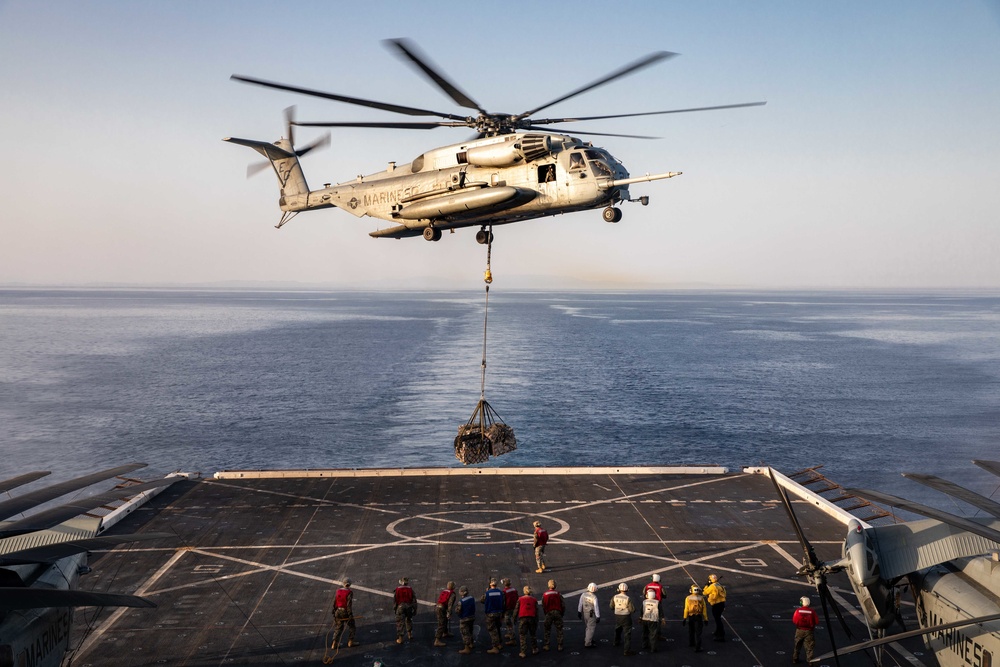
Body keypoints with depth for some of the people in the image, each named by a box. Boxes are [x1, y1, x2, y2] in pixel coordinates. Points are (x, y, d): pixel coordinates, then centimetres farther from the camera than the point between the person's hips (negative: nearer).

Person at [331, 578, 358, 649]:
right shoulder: (349, 593, -15)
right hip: (346, 612, -5)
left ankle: (335, 644, 10)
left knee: (339, 628, 15)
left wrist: (334, 612, 14)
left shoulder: (338, 592, 2)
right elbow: (349, 604, -21)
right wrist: (350, 614, -18)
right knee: (351, 627, 13)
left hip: (339, 612, 5)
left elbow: (334, 603, 6)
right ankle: (350, 642, 16)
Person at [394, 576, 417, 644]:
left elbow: (394, 600, 2)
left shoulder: (397, 590, -1)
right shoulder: (410, 590, 2)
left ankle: (400, 638, -4)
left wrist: (394, 608, 13)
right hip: (409, 606, 2)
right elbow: (414, 600, 4)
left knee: (400, 622, -1)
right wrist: (415, 609, 11)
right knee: (409, 621, 23)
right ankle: (409, 634, 29)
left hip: (400, 606, -2)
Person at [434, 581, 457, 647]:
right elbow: (450, 604, -20)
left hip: (438, 607, 9)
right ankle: (437, 641, -14)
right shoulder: (452, 594, -10)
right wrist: (449, 613, -22)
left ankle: (445, 633, 54)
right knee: (441, 625, -9)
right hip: (442, 609, -9)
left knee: (445, 621, 31)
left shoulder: (443, 591, 14)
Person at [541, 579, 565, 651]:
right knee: (559, 629, 10)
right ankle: (559, 646, 10)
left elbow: (543, 606, 3)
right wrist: (562, 613, 12)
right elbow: (563, 605, -1)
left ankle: (546, 645, 11)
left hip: (549, 613, 0)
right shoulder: (558, 594, -2)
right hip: (557, 612, 0)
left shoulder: (544, 594, -2)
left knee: (547, 630, 12)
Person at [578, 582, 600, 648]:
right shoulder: (594, 597, -22)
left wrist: (579, 612, 8)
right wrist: (598, 617, -13)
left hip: (584, 613, 6)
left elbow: (580, 604, -2)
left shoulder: (583, 595, -8)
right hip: (591, 615, -6)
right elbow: (596, 608, -20)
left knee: (588, 627, 24)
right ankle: (587, 644, -2)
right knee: (591, 629, -1)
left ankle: (587, 640, 37)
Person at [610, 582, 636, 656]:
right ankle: (627, 650, -3)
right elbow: (632, 609, -18)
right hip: (626, 617, -5)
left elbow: (611, 607, 5)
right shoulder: (628, 599, -21)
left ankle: (617, 642, 53)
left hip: (617, 616, 5)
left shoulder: (615, 597, -8)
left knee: (618, 629, 31)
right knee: (627, 634, 0)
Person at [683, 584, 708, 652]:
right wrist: (705, 619, 2)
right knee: (698, 632, -1)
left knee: (691, 631, 23)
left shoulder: (688, 598, -5)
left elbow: (686, 609, -8)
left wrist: (685, 618, -5)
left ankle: (691, 643, 39)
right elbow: (704, 609, -5)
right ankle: (697, 647, -8)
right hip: (698, 617, -2)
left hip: (690, 617, 2)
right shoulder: (701, 598, -5)